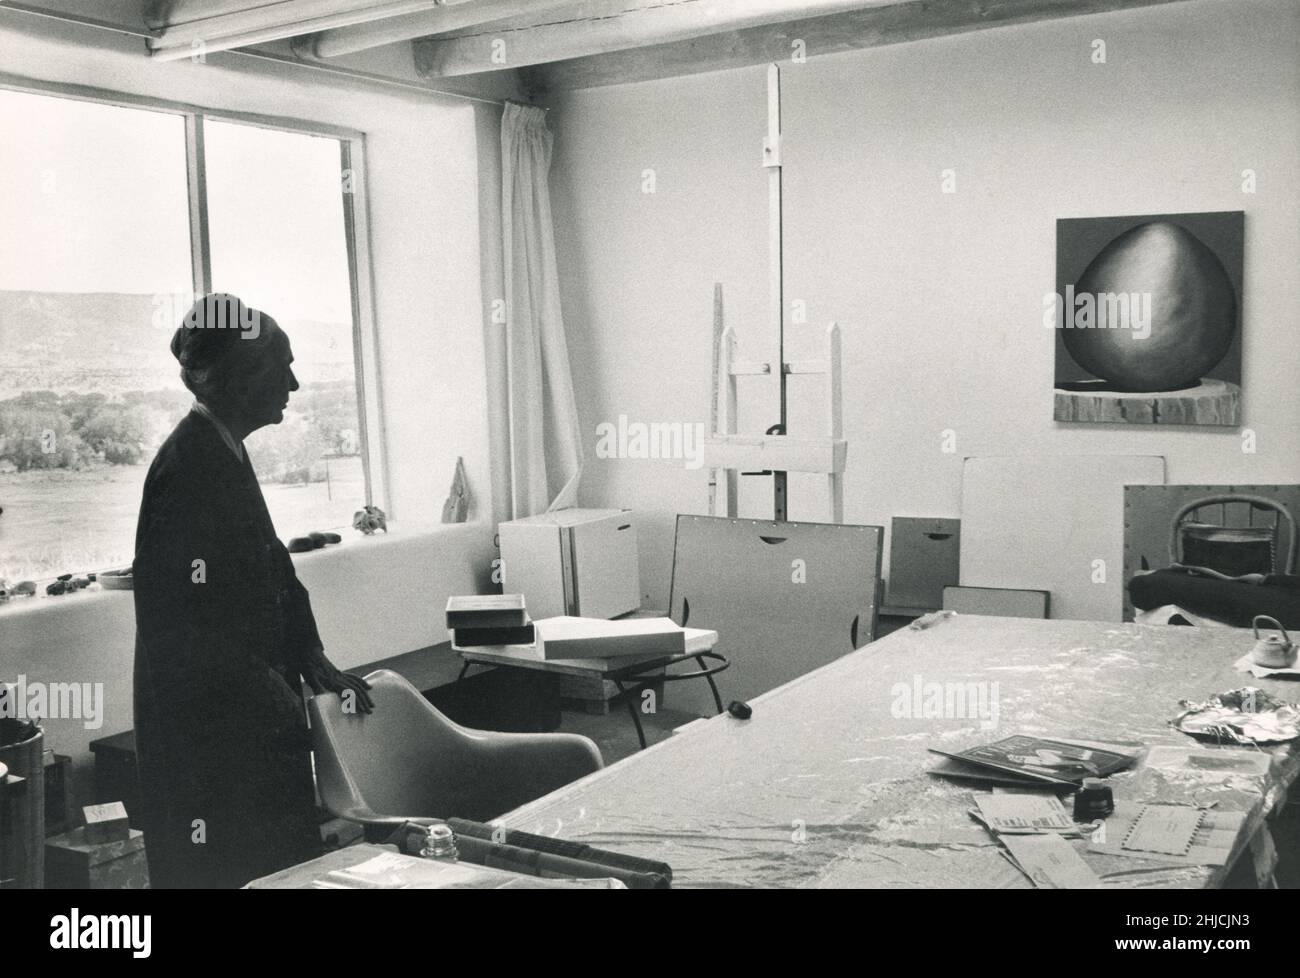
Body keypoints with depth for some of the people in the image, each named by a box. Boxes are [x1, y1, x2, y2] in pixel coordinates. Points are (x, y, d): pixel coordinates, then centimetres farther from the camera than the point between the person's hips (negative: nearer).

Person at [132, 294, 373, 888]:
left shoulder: (224, 454, 10)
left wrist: (312, 659, 4)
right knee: (235, 871, 1)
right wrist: (280, 700, -19)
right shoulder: (190, 468, -20)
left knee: (277, 863, 16)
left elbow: (270, 569, 14)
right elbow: (194, 624, -23)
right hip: (205, 734, -10)